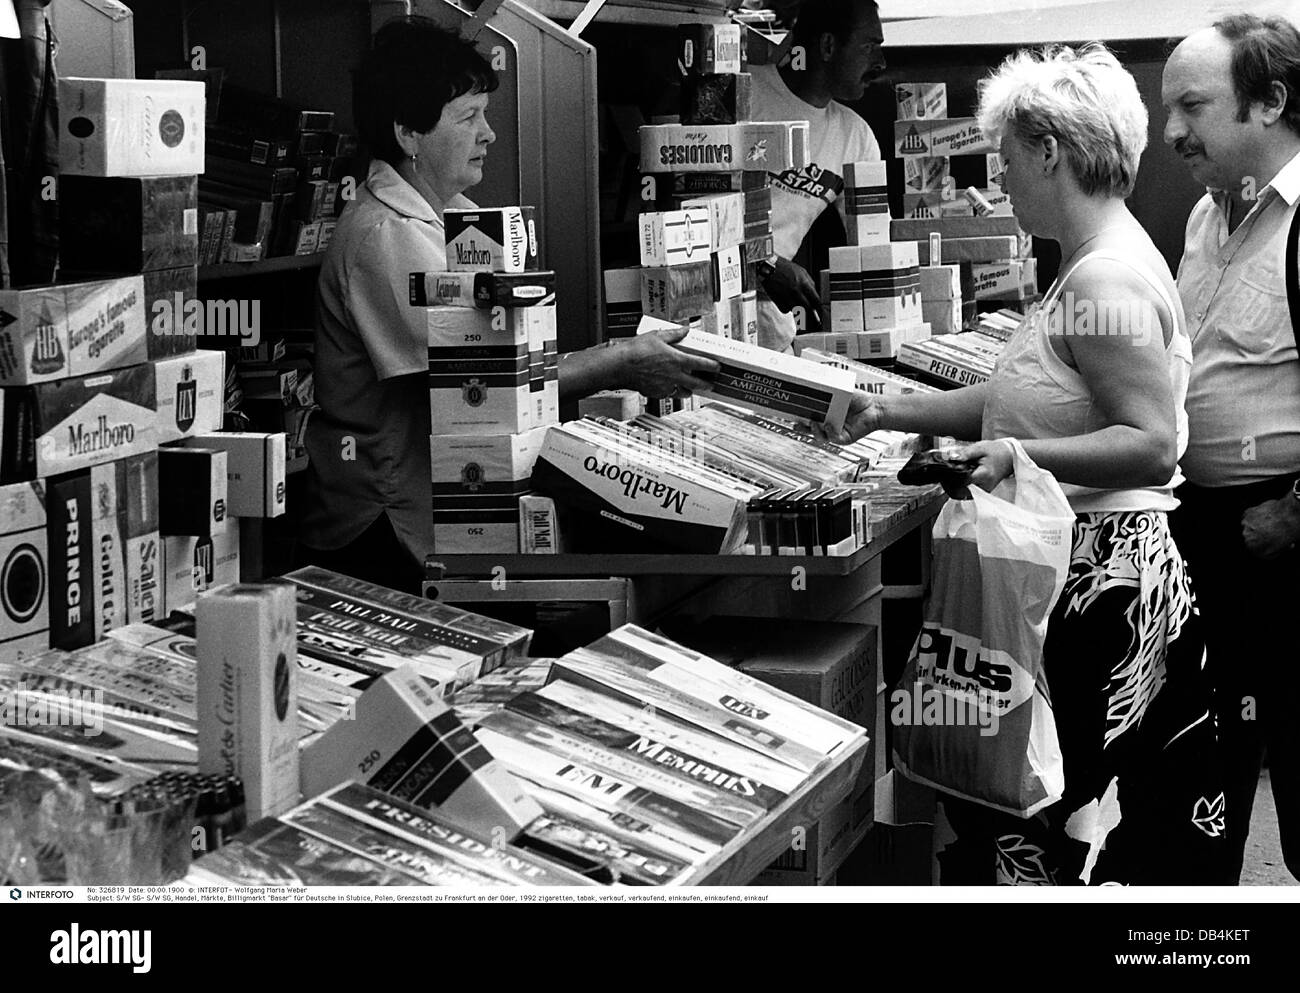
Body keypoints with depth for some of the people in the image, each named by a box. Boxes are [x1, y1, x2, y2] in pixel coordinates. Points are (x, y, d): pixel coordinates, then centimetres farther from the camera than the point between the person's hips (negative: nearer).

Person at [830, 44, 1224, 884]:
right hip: (1080, 564, 10)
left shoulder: (1108, 279, -17)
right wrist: (895, 413, 22)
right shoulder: (1094, 265, 15)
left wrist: (1021, 456, -30)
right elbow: (1024, 400, 21)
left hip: (1098, 580, -10)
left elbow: (1153, 443, -22)